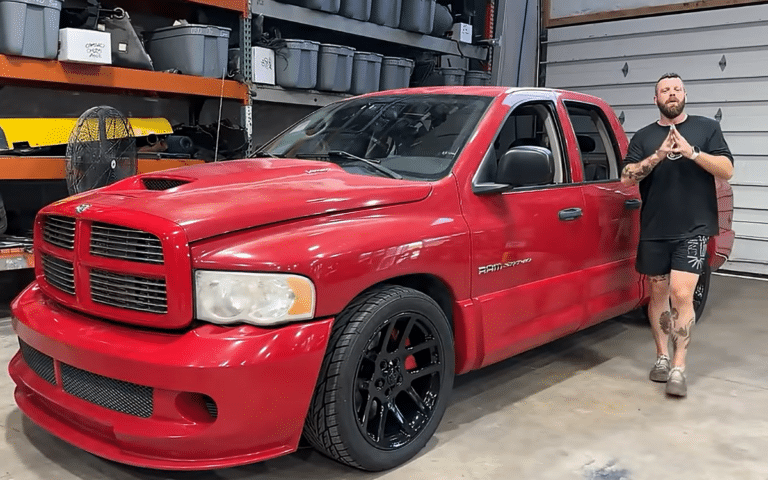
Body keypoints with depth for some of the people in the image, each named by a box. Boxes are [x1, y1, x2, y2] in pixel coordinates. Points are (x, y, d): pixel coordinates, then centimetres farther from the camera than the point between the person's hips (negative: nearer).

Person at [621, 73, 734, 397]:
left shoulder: (707, 128, 6)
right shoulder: (643, 137, 10)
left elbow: (727, 171, -4)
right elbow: (626, 178, -3)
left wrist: (691, 152, -17)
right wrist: (659, 155, -17)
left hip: (693, 229, -2)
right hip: (654, 230, 3)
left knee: (681, 295, -12)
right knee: (659, 294, 9)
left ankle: (678, 368, -6)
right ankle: (661, 357, 21)